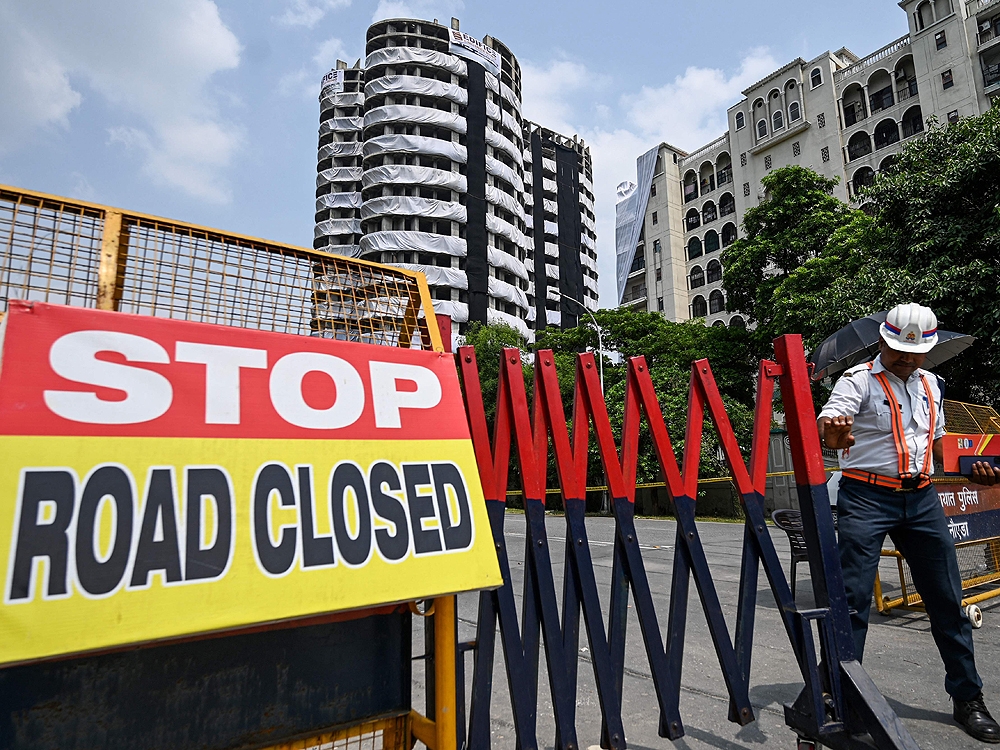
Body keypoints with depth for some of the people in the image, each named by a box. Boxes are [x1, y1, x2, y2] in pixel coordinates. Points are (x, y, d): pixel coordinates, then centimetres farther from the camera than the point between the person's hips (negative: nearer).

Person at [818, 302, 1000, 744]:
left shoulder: (930, 384, 16)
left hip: (922, 499, 6)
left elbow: (937, 443, 26)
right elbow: (827, 429, -21)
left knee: (948, 600, 11)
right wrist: (832, 432, -44)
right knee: (852, 598, -6)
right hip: (867, 497, -6)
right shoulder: (858, 380, -4)